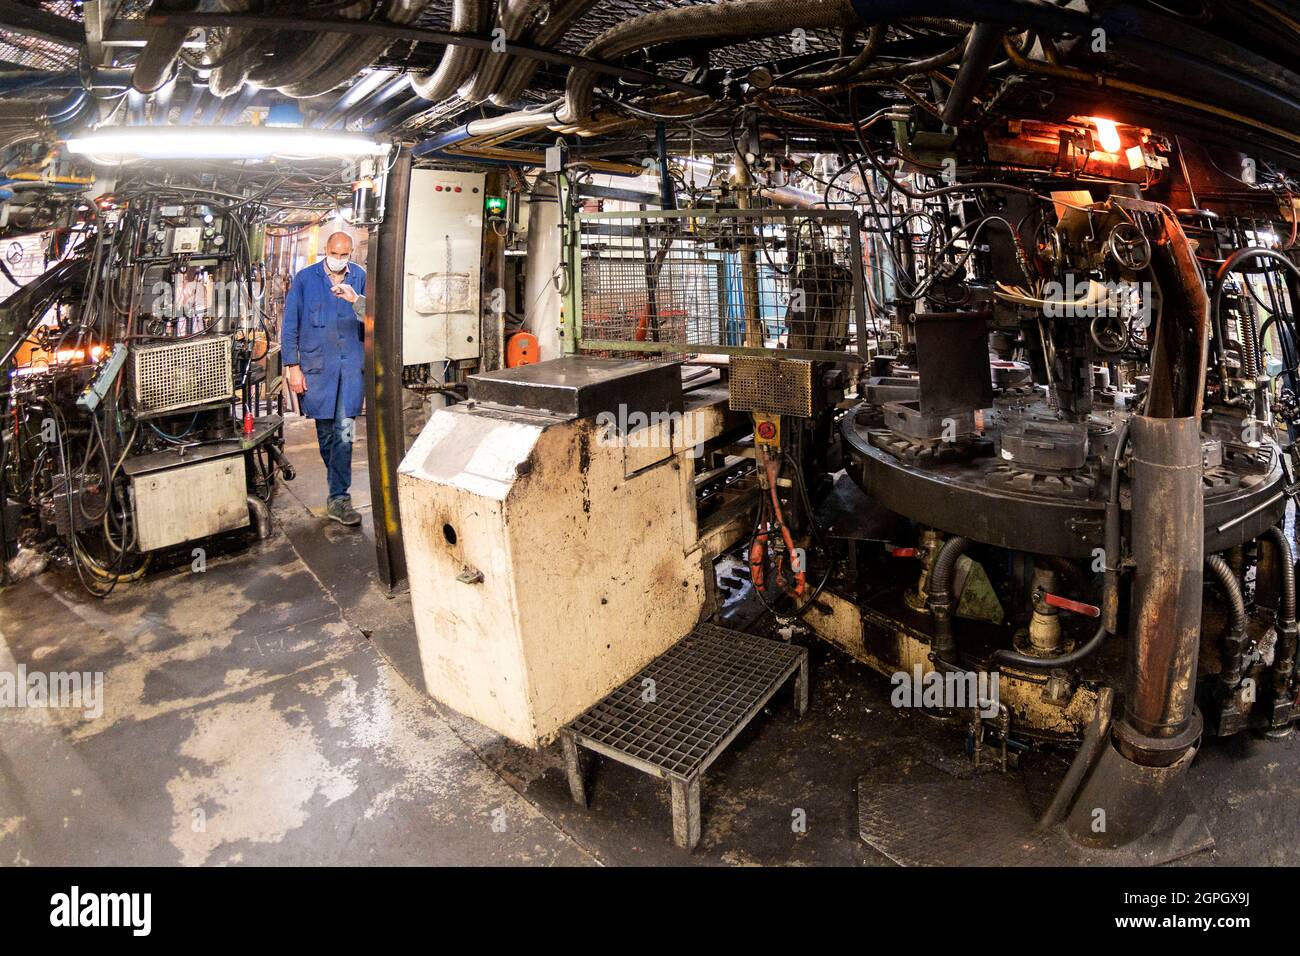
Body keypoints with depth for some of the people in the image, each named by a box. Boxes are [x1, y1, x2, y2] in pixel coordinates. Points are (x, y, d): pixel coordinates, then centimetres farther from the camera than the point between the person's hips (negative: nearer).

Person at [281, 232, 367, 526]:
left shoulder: (360, 277, 6)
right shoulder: (305, 278, 2)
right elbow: (290, 325, 2)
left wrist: (356, 301, -20)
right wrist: (293, 367, -3)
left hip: (351, 365, 0)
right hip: (317, 365, 0)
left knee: (344, 432, -6)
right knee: (325, 430, 9)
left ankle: (338, 499, -3)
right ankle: (339, 485, 28)